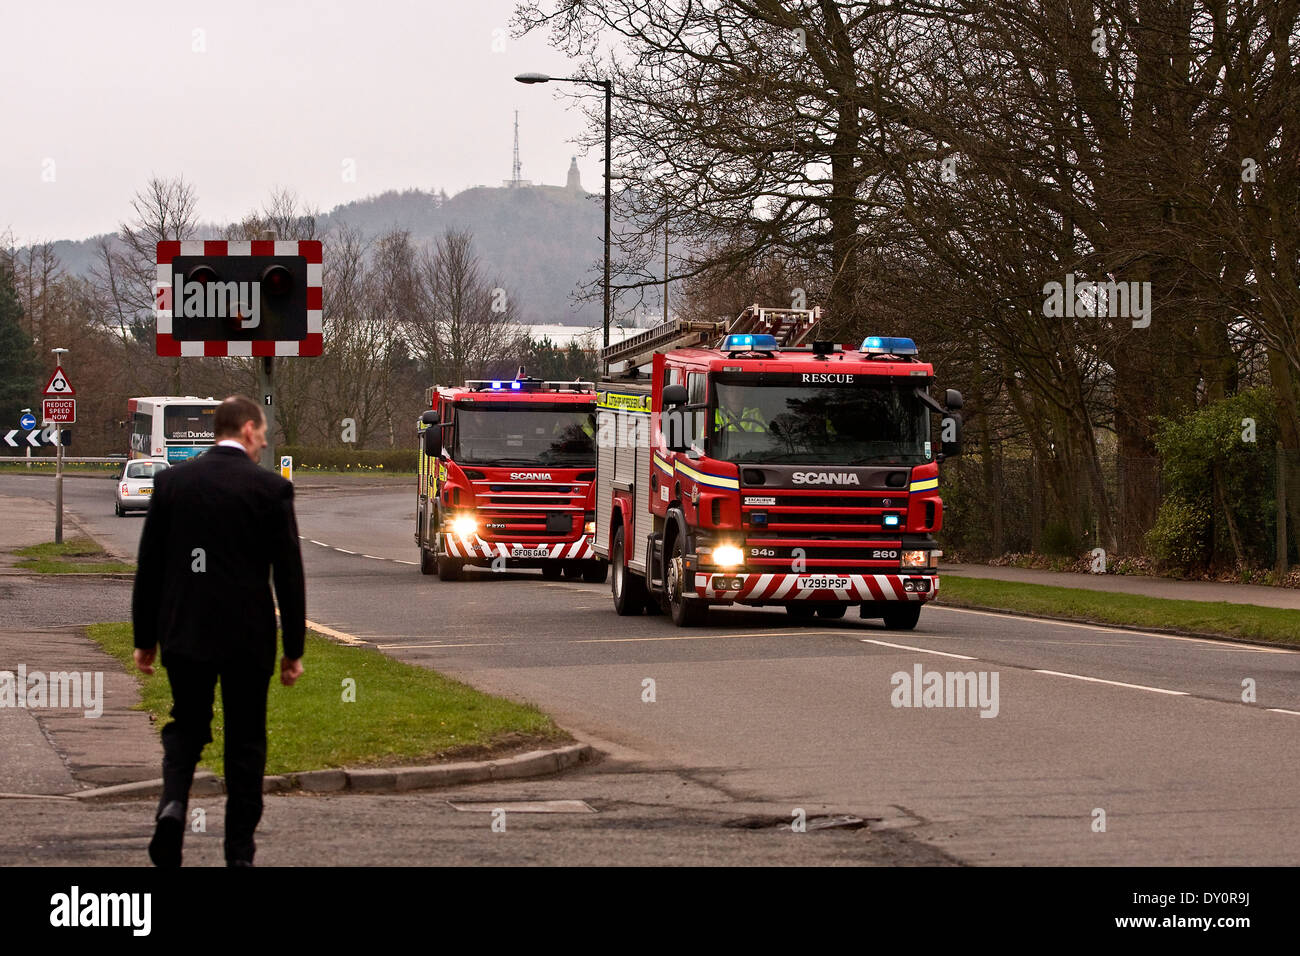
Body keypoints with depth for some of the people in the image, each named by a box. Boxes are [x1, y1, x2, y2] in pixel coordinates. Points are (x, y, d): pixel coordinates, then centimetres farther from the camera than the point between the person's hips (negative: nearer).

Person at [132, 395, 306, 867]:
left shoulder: (171, 480, 0)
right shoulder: (271, 488, -7)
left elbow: (149, 565, 3)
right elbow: (289, 574, -6)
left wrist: (145, 638, 11)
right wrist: (293, 649, 1)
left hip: (184, 633, 2)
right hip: (247, 634, -2)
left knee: (186, 726, 18)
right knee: (245, 740, 10)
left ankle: (172, 805, -10)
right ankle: (239, 851, 12)